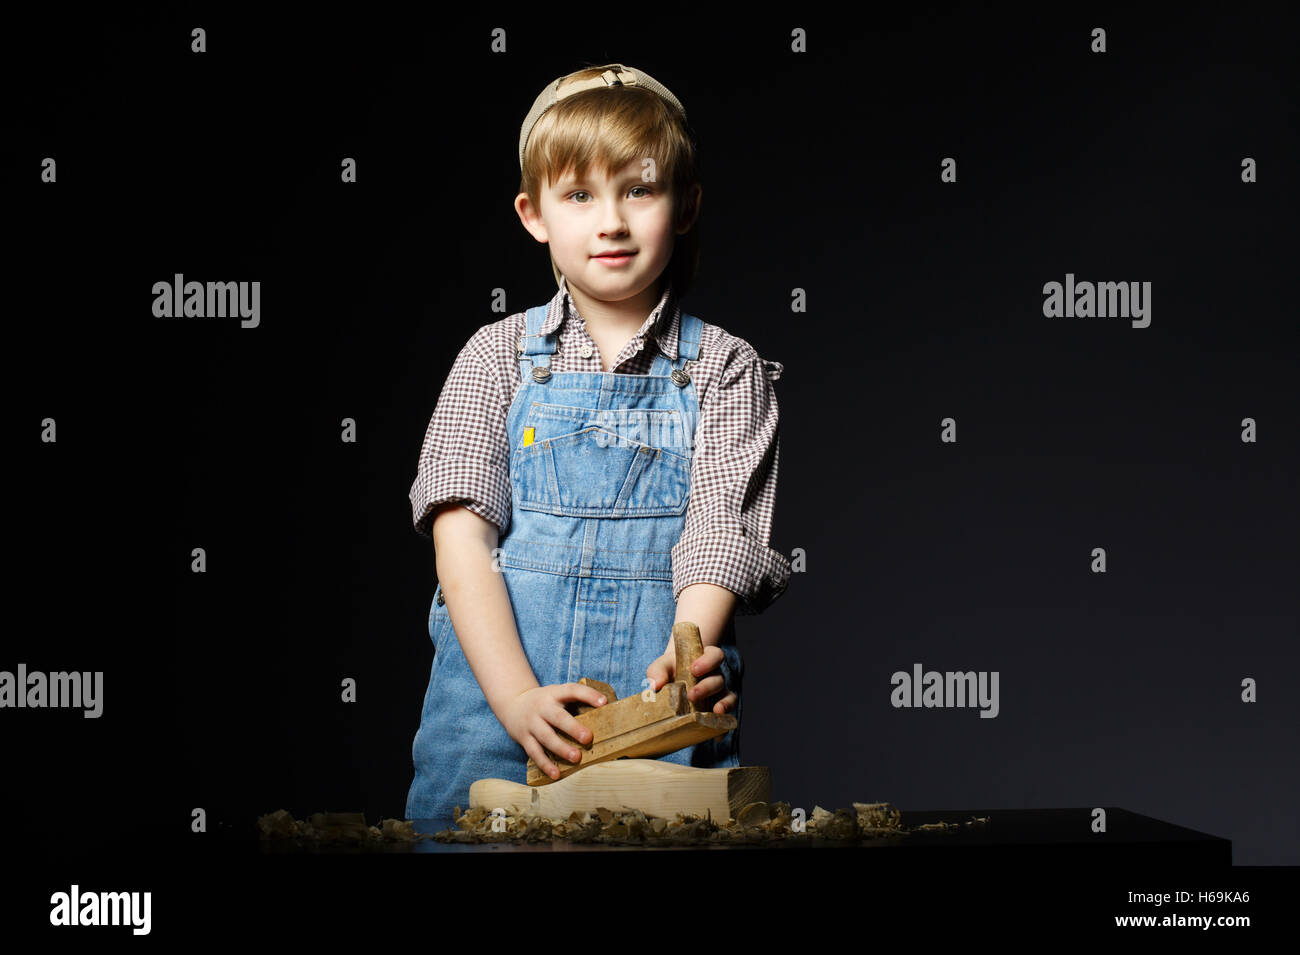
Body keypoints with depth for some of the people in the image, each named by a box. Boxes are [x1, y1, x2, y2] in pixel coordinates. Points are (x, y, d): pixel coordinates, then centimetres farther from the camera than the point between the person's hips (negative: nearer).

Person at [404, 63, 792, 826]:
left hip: (664, 706, -1)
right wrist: (516, 695, -18)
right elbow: (461, 532, -3)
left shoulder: (726, 369, 7)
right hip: (493, 688, 1)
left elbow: (717, 535, -5)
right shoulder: (501, 356, 8)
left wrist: (685, 657, -26)